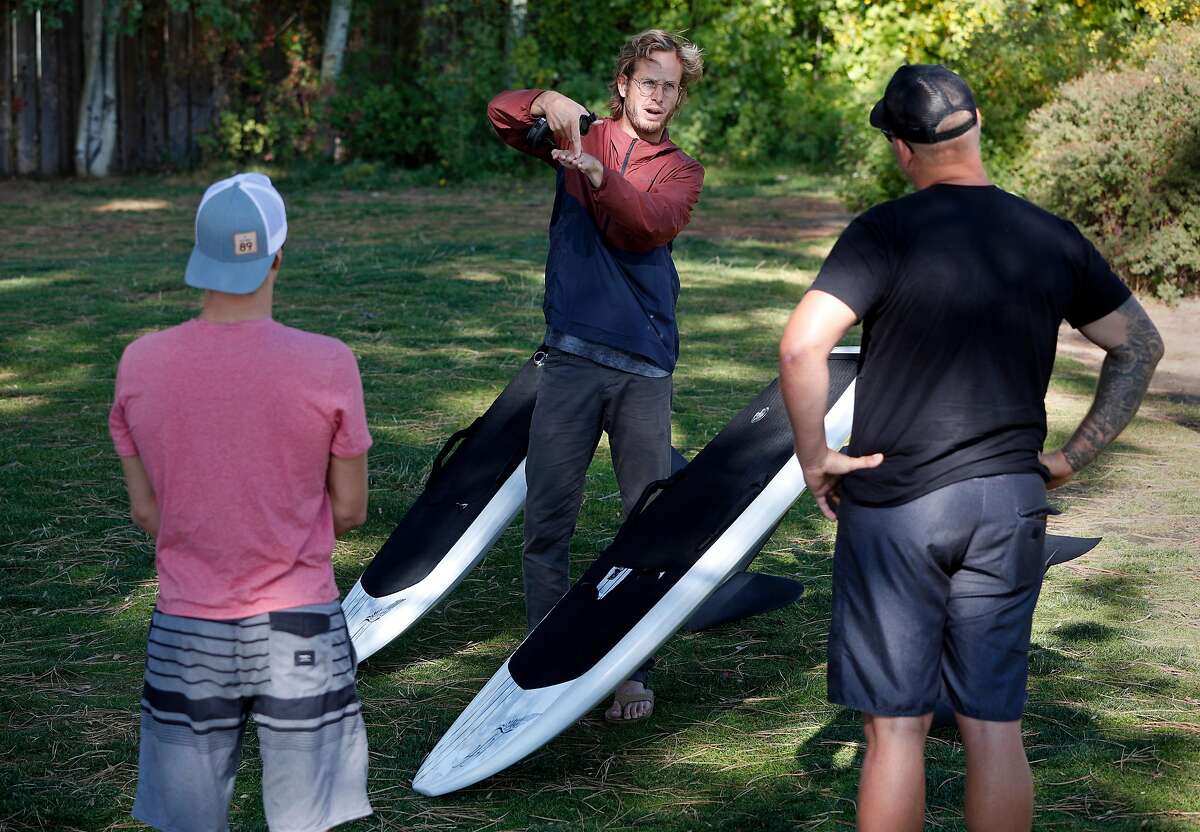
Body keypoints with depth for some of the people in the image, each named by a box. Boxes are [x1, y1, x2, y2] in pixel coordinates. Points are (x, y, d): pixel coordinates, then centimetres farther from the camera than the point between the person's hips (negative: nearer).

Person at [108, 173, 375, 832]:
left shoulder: (140, 364, -5)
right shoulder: (327, 365, -13)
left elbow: (145, 511, 5)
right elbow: (350, 510, -2)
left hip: (186, 635, 2)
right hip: (299, 630, -2)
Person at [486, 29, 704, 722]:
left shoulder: (682, 170, 9)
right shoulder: (581, 138, 12)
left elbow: (649, 225, -11)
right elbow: (502, 115, 2)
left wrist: (594, 173, -27)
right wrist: (549, 104, -18)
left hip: (645, 366, 0)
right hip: (572, 357, 0)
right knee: (547, 518, 0)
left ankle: (634, 670, 12)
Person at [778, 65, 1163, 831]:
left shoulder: (884, 234, -10)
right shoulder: (1053, 239, 5)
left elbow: (801, 345, -21)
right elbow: (1141, 346, 14)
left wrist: (814, 455, -8)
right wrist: (1073, 457, 14)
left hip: (894, 508, -3)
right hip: (1010, 507, 4)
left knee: (897, 726, 4)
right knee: (995, 726, 9)